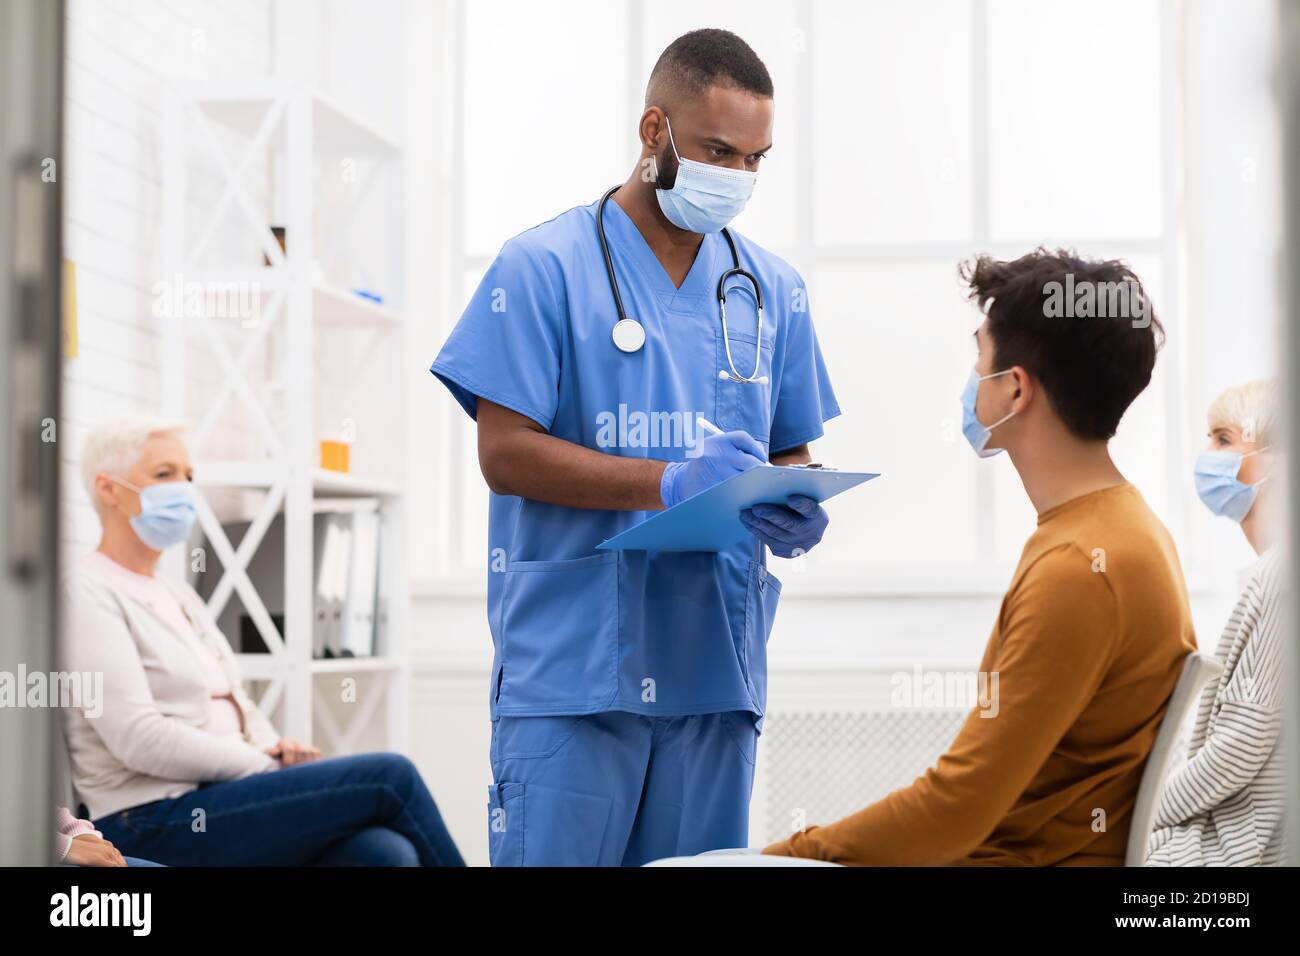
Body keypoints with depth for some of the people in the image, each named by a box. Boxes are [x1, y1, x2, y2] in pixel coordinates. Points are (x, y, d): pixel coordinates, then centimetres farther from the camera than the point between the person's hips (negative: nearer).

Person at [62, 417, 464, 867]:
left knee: (385, 853, -23)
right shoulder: (88, 593, -7)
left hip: (221, 797, 8)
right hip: (156, 825, -8)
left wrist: (276, 749, 0)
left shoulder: (178, 594, 21)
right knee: (388, 778, -19)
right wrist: (271, 768, -12)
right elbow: (139, 738, -17)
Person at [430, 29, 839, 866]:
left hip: (715, 670, 5)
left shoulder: (773, 291, 14)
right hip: (570, 668, -4)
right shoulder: (546, 266, -1)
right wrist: (671, 484, -18)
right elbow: (505, 452, -7)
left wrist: (795, 513, -6)